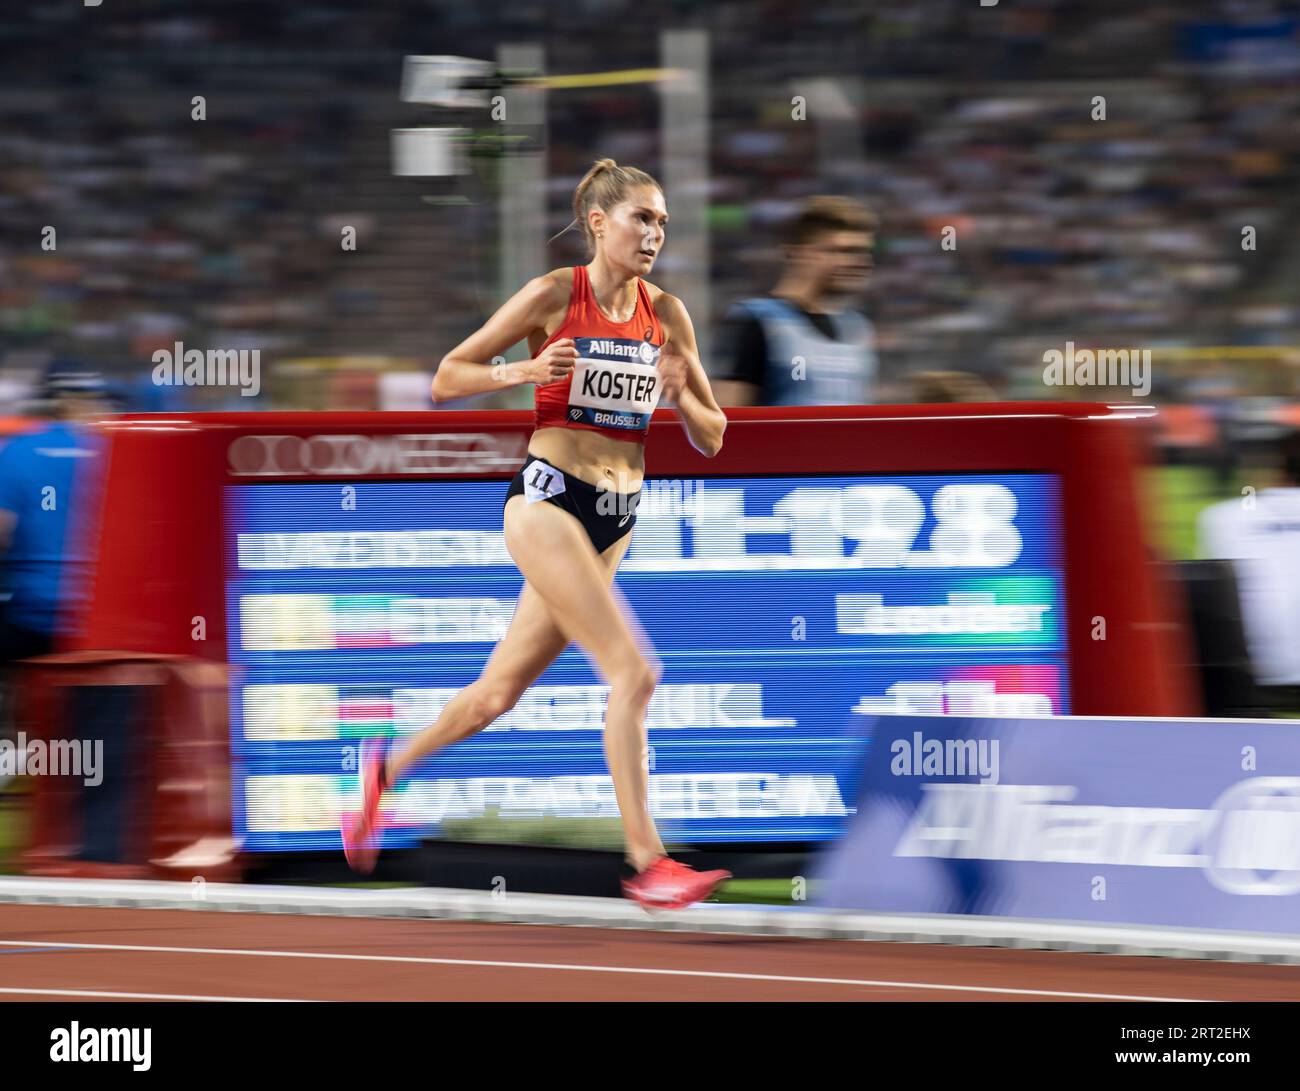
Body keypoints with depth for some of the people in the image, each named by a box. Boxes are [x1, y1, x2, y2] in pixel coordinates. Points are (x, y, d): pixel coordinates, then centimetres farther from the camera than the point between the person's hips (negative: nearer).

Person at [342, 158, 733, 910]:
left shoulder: (666, 314, 7)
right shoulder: (555, 297, -6)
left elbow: (712, 439, 11)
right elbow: (447, 379, -2)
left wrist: (680, 396, -9)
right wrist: (524, 372, -19)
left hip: (617, 519, 6)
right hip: (548, 501, -6)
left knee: (500, 692, 13)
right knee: (633, 672, -19)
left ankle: (391, 766, 38)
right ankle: (647, 863, -17)